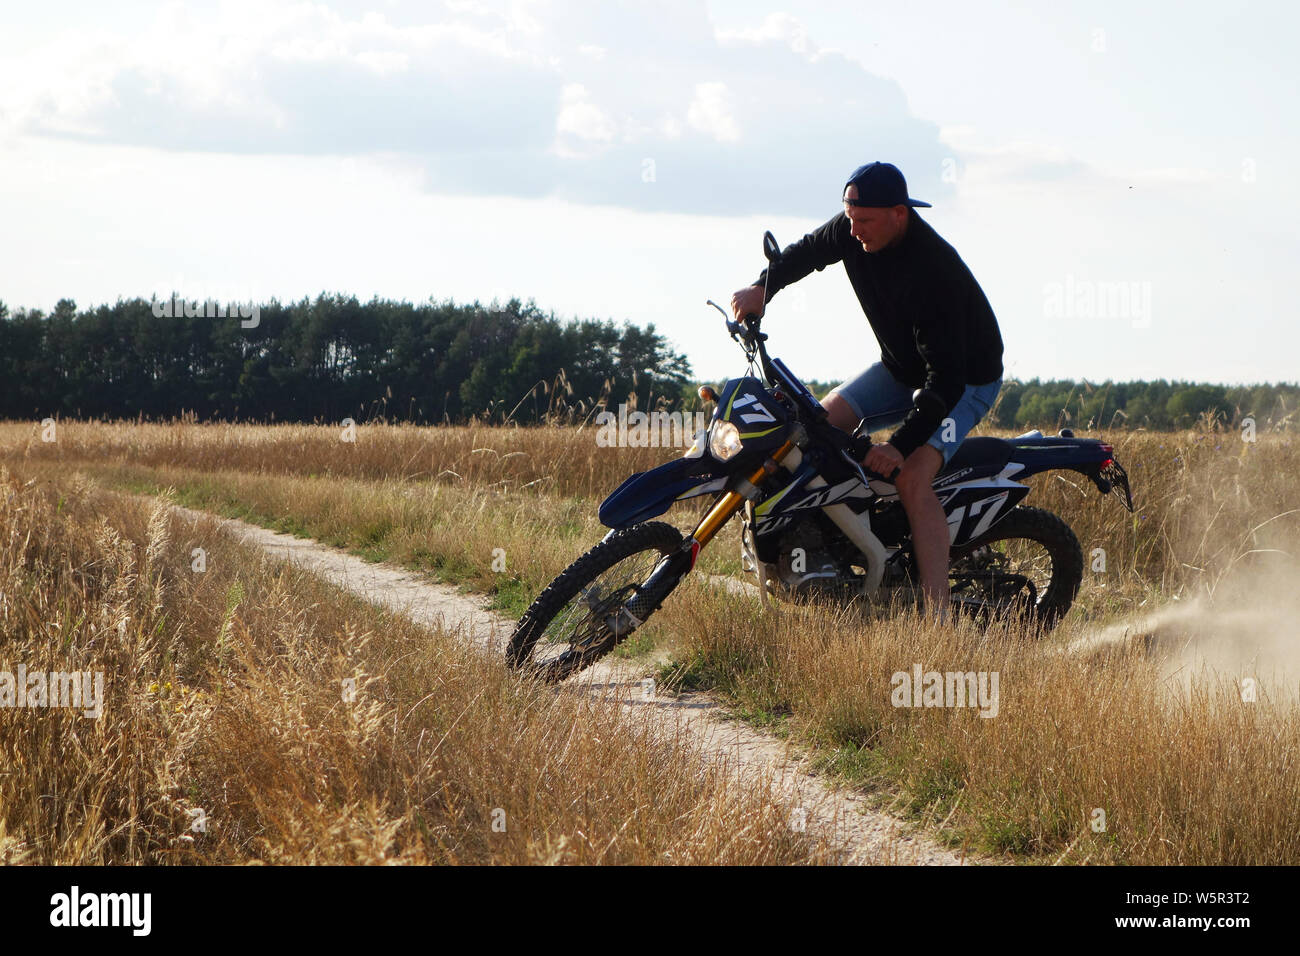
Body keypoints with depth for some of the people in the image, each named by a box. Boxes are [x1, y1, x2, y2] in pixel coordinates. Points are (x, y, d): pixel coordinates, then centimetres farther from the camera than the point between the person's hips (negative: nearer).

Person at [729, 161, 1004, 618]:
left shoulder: (933, 269, -36)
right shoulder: (852, 230, -12)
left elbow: (945, 375, -37)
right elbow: (808, 250, 12)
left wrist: (901, 443, -42)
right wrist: (762, 286, -7)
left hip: (966, 378, -8)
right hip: (900, 367, 8)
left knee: (912, 479, -28)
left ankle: (940, 619, -36)